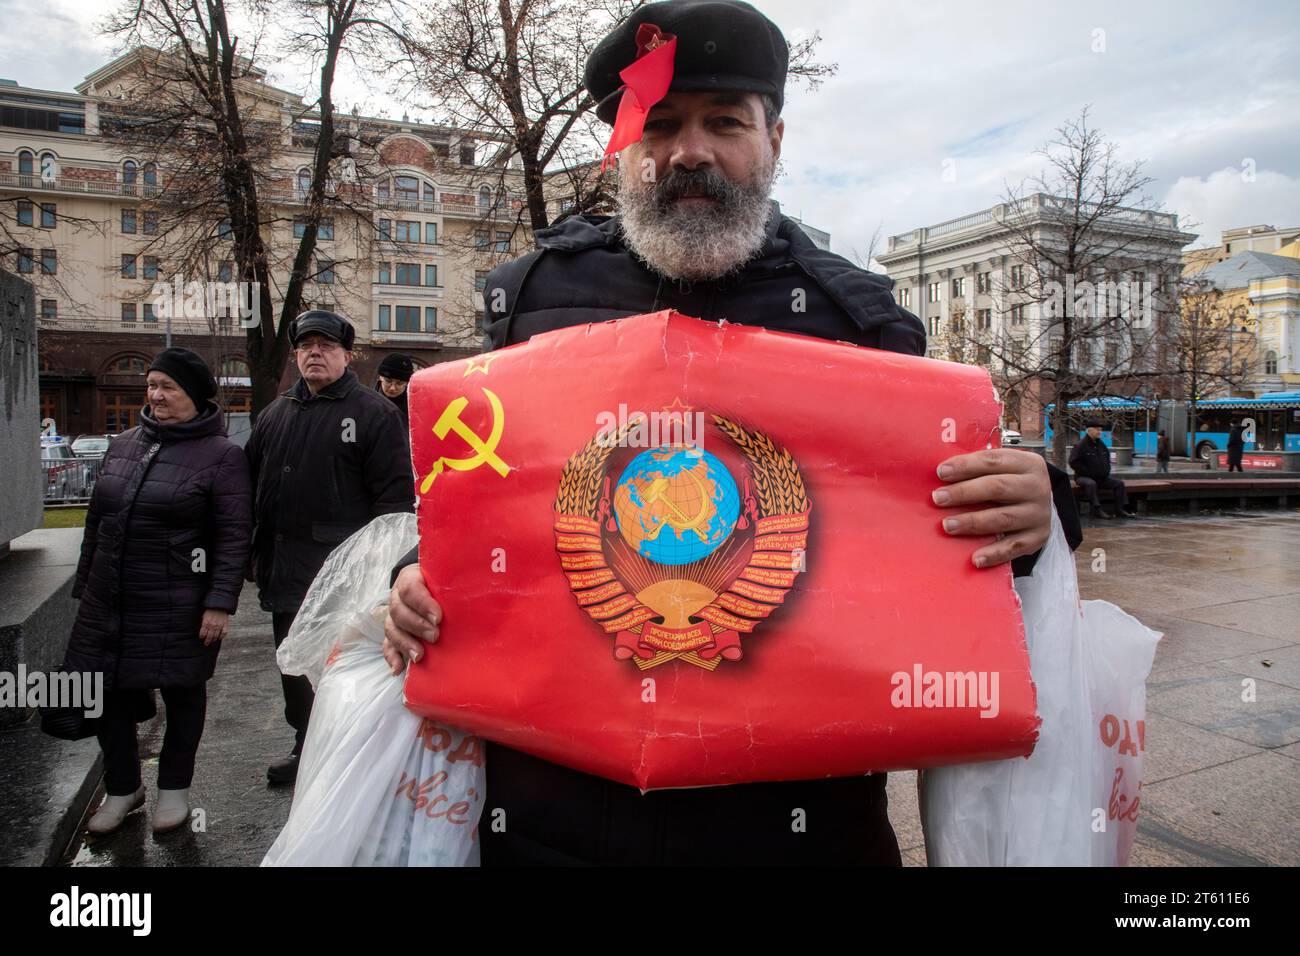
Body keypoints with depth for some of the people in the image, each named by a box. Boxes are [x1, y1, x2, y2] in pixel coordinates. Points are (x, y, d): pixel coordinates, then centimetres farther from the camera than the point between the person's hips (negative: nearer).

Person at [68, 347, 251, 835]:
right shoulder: (122, 445, 11)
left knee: (182, 693, 9)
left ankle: (174, 787, 28)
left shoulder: (221, 454, -7)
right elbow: (97, 521, 18)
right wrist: (85, 586, 18)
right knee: (109, 691, 11)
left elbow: (233, 537, -12)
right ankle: (122, 786, 31)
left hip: (177, 607, -5)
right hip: (108, 603, 6)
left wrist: (220, 602, -18)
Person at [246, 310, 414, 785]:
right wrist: (254, 552, 14)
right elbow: (252, 484, 20)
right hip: (286, 567, 7)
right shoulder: (275, 414, 15)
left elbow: (395, 494, -11)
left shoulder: (374, 413, -5)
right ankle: (306, 749, 33)